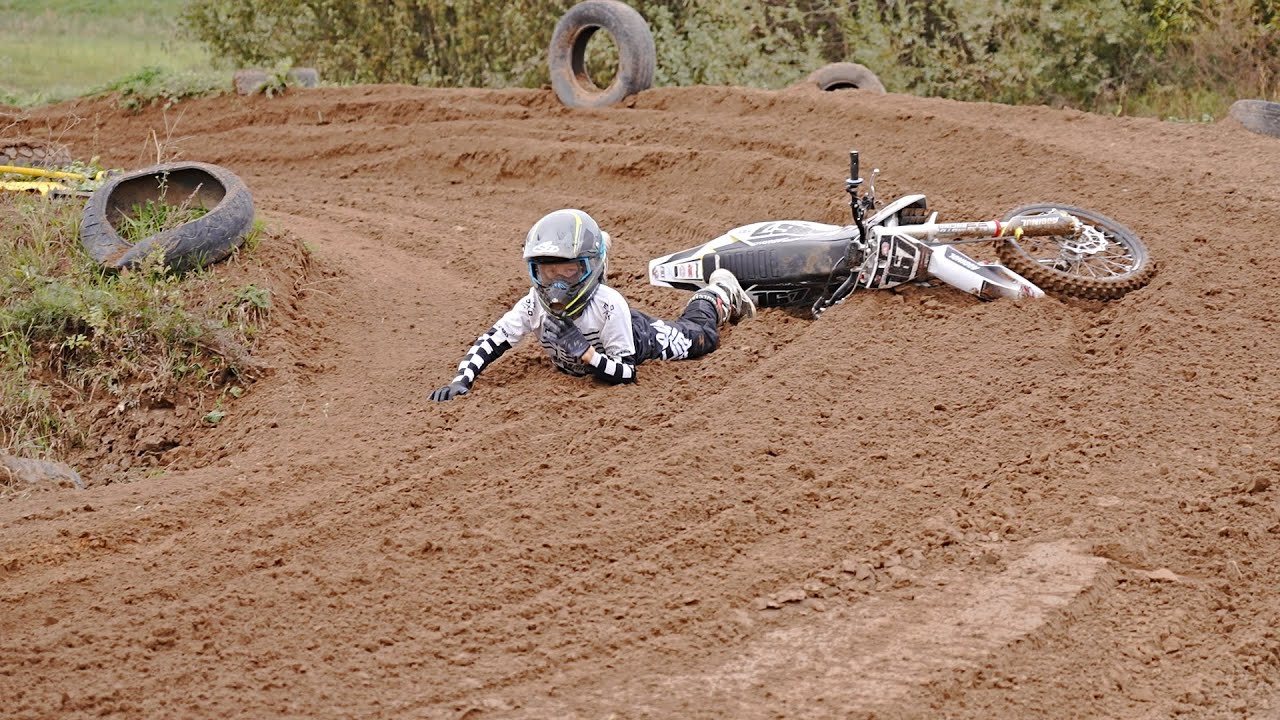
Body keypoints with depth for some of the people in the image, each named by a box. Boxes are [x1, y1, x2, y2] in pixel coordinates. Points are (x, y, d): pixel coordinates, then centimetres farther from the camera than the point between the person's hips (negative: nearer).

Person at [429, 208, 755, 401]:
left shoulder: (608, 304, -47)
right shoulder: (535, 304, -37)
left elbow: (625, 373, -43)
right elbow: (490, 342, -35)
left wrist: (587, 354, -59)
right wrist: (462, 380, -50)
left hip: (645, 339, -3)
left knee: (698, 334, 25)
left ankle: (719, 295, 54)